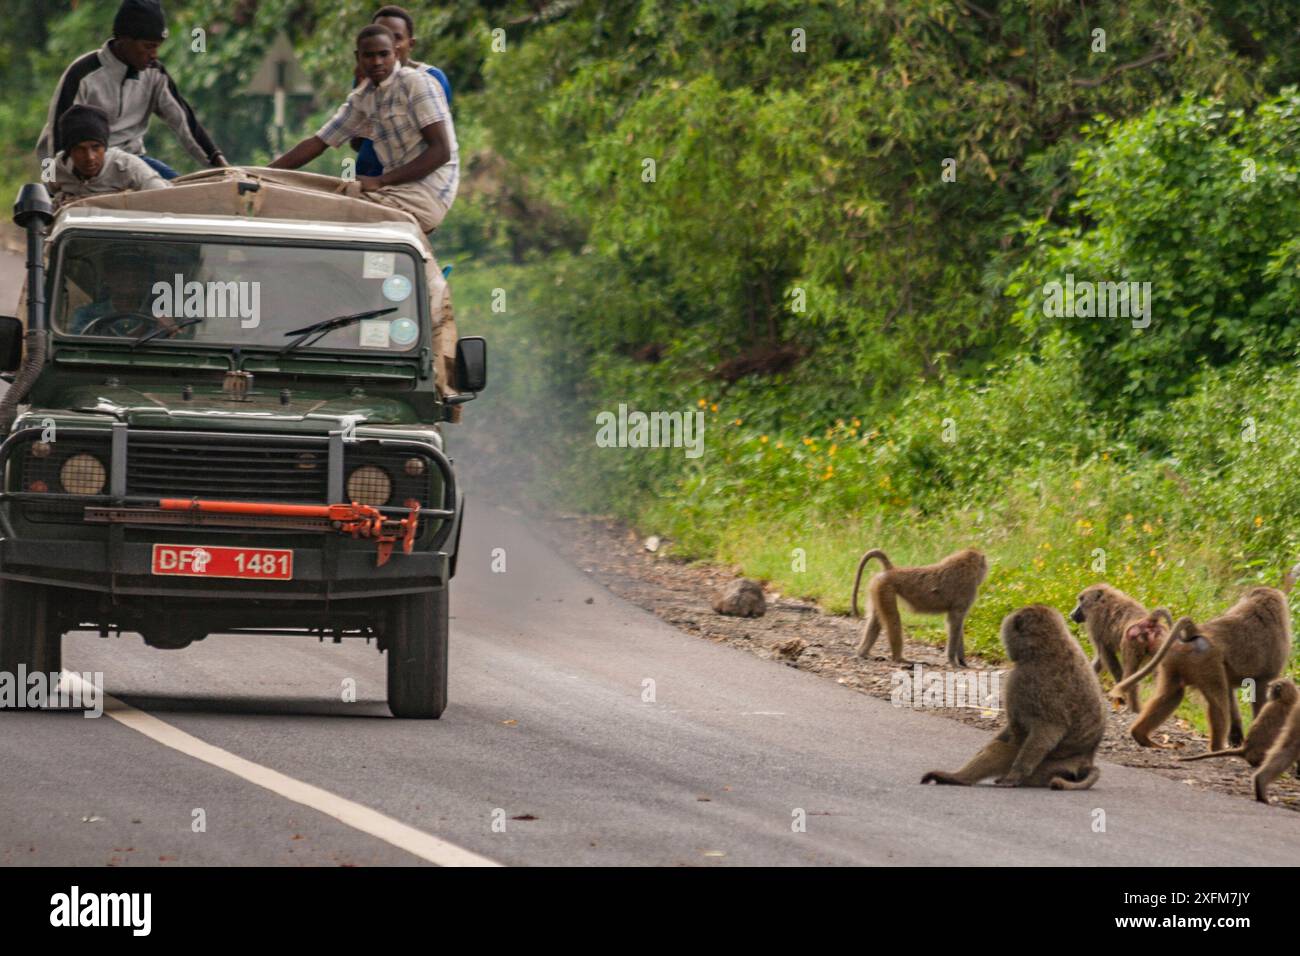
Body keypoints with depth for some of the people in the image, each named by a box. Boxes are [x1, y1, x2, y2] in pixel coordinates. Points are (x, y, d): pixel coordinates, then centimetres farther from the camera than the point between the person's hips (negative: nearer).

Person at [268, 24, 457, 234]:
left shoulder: (417, 83, -8)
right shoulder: (362, 99, 14)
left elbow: (441, 151, -15)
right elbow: (317, 143, 19)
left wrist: (380, 181, -20)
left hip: (427, 196, -8)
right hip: (400, 190, 8)